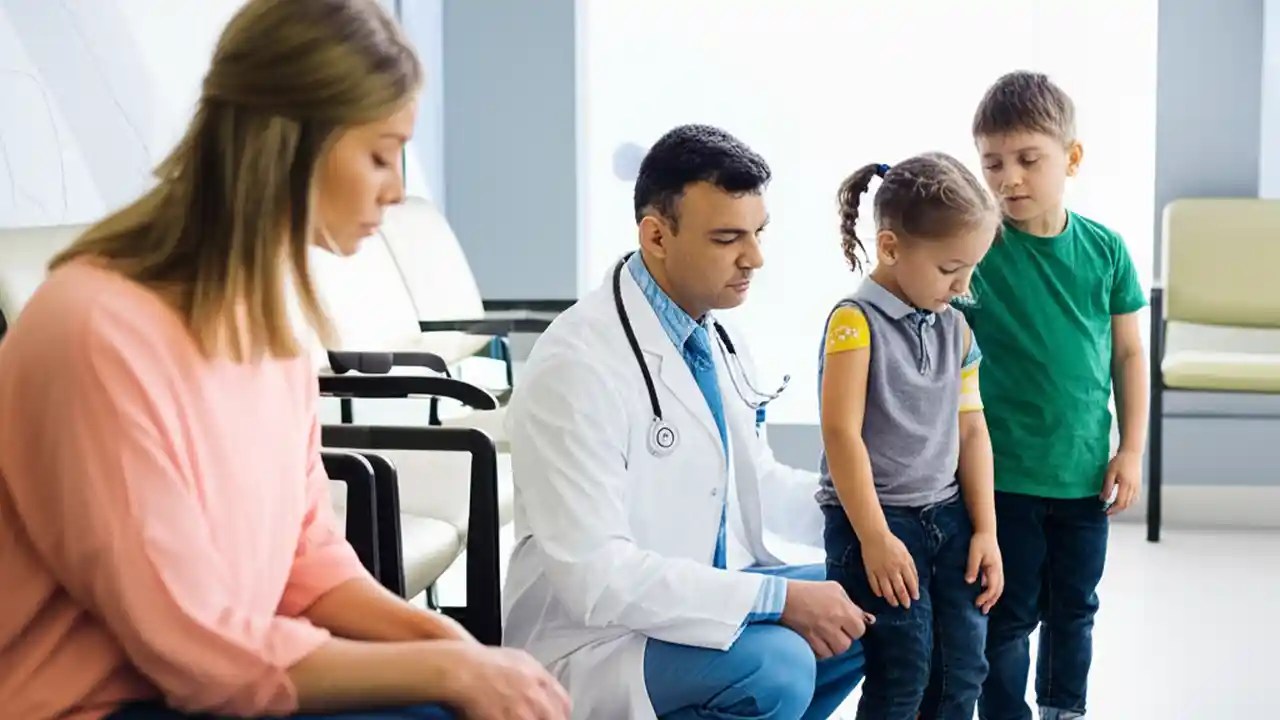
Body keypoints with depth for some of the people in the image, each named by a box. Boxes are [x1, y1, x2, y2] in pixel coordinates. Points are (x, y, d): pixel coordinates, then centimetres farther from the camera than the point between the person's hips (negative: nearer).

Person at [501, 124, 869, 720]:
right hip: (594, 638, -9)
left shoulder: (716, 337, 3)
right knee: (774, 665, -30)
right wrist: (776, 598, -29)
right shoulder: (579, 364, -23)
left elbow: (752, 481, 19)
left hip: (701, 600, 9)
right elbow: (594, 573, -28)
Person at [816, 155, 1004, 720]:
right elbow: (841, 434, -16)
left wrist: (985, 530, 7)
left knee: (964, 669, 7)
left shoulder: (955, 327, 8)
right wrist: (875, 539, -17)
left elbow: (971, 429, 11)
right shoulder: (855, 321, -12)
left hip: (948, 516, 6)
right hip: (876, 520, -6)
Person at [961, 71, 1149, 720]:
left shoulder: (1105, 250, -3)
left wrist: (1131, 449, 2)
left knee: (1074, 609, 19)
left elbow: (1128, 353, 5)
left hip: (1085, 472, 3)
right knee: (1008, 617, 7)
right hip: (1003, 473, -3)